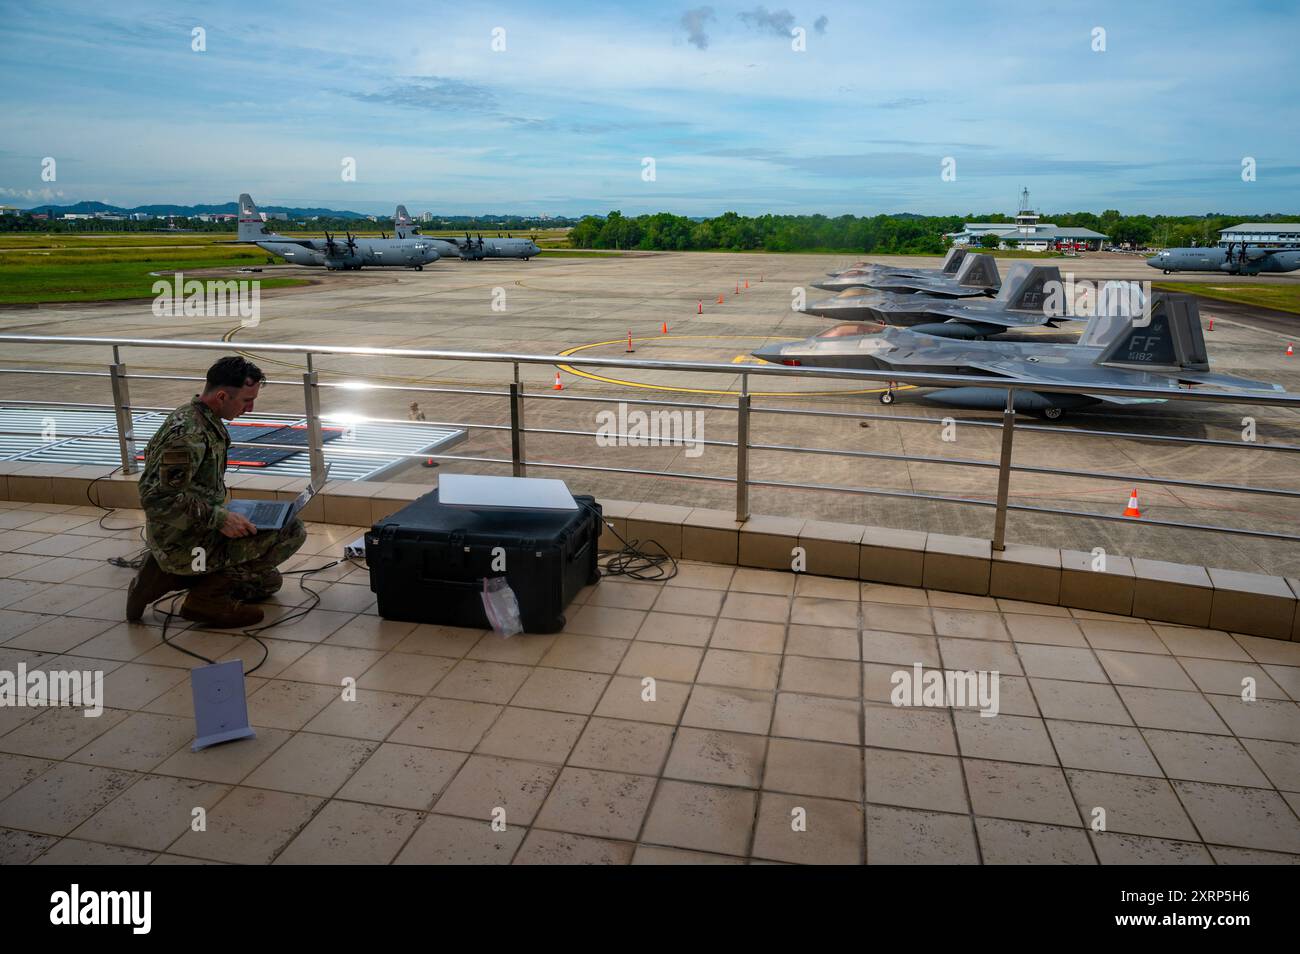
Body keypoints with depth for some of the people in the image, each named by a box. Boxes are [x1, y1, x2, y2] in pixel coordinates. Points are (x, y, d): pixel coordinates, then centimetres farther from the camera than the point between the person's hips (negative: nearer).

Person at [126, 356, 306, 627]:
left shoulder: (198, 418, 8)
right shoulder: (188, 433, -24)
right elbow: (157, 497, -29)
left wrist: (220, 512, 14)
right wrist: (219, 518, -27)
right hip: (186, 544, -10)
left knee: (269, 581, 20)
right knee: (291, 531, -17)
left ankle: (169, 576, 15)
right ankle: (206, 596, -8)